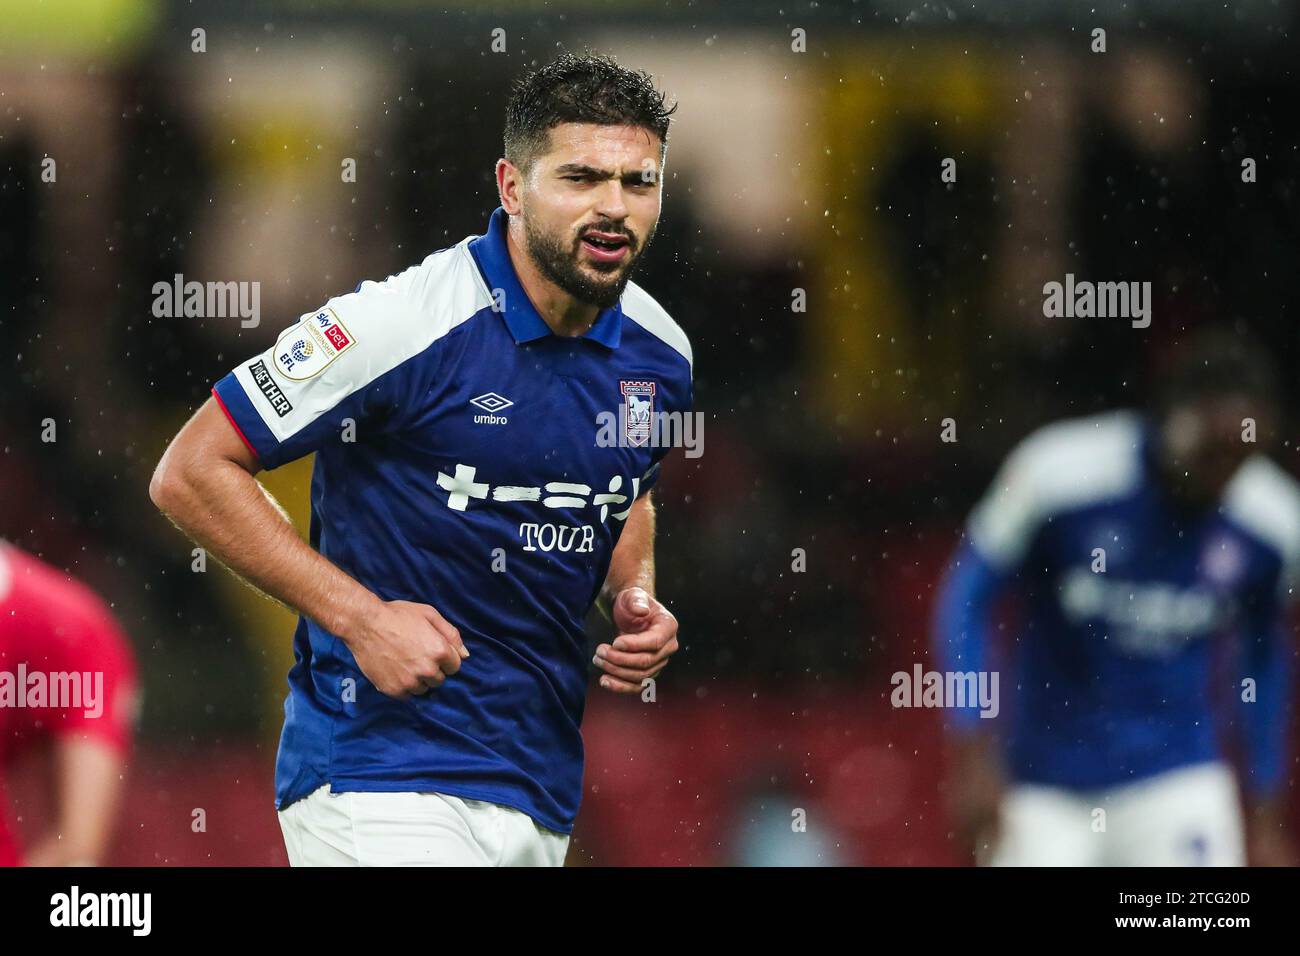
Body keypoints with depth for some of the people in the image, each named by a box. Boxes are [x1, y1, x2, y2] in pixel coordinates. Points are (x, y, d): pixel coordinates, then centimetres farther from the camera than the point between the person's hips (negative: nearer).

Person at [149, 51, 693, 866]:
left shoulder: (660, 355, 5)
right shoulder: (408, 324, -16)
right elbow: (191, 473, -12)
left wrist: (635, 597, 5)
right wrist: (359, 616, -18)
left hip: (544, 798, 7)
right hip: (381, 784, -7)